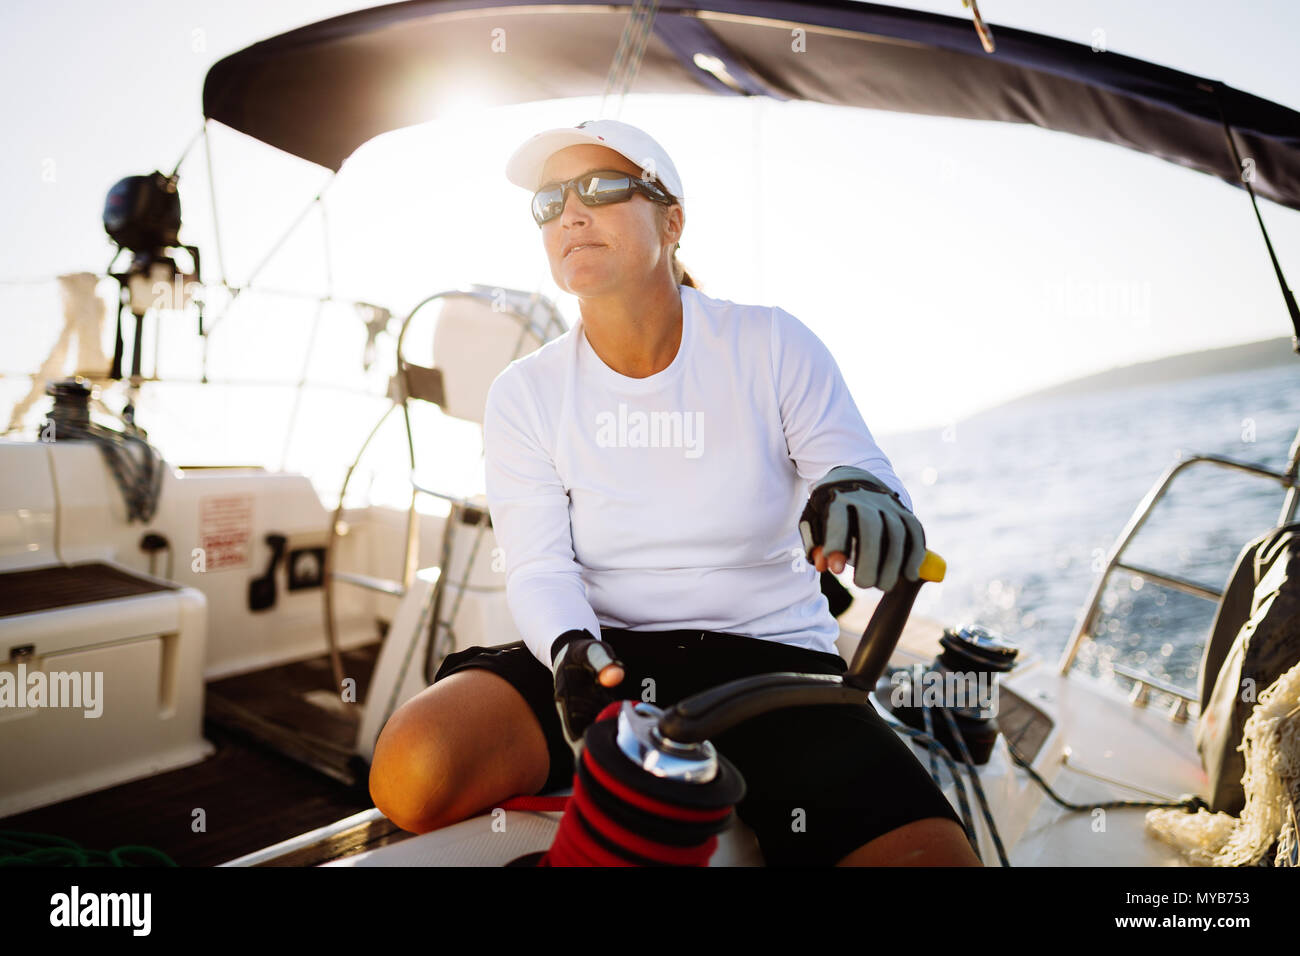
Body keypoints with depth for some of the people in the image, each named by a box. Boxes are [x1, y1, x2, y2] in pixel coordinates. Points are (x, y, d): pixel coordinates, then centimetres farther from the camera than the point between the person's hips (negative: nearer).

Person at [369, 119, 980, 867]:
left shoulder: (773, 345, -1)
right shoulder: (525, 394, 3)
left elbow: (857, 462, -4)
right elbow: (539, 564, -2)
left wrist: (860, 493, -29)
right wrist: (572, 647, -24)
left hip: (770, 660, -1)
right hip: (602, 657, 2)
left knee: (930, 854, -24)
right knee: (413, 773, -25)